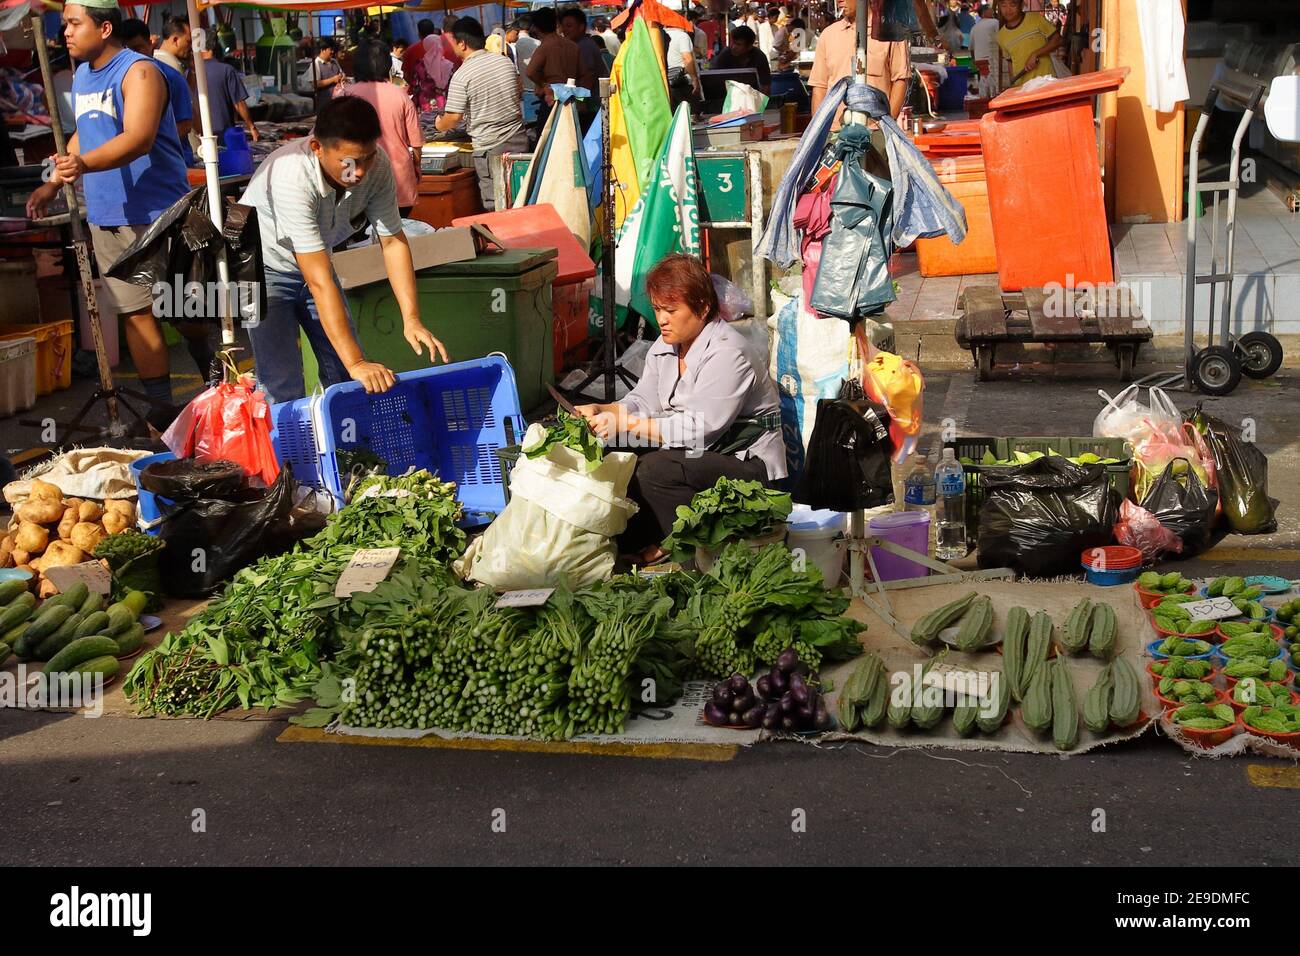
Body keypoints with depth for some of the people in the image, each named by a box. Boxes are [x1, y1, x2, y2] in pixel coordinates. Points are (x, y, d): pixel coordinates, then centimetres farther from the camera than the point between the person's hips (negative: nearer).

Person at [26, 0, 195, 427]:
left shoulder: (139, 72, -13)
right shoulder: (82, 75, 13)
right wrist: (53, 184, 24)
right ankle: (161, 407, 9)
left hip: (156, 214, -7)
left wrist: (84, 165, -42)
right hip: (105, 216, 7)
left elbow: (138, 138, -28)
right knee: (135, 313, 5)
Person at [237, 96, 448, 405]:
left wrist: (412, 319, -24)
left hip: (314, 261, 6)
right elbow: (319, 281, -41)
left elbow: (393, 242, -13)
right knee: (283, 389, -12)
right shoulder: (292, 177, -39)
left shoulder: (376, 165, -23)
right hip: (263, 269, -5)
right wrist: (356, 363, -44)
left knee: (348, 379, 4)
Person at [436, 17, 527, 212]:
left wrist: (440, 124, 8)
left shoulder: (461, 75, -12)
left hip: (489, 147, -5)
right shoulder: (506, 62, 5)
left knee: (495, 207, 2)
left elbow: (454, 117, -12)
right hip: (518, 140, 5)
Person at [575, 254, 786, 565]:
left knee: (655, 469, -30)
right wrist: (600, 411, -13)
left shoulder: (727, 354, -21)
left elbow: (700, 429, -27)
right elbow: (644, 401, 7)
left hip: (747, 462, -8)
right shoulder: (666, 345, 8)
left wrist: (627, 425, -28)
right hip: (699, 455, 8)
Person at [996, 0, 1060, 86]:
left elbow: (1057, 39, -3)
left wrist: (1035, 54, -14)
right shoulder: (1001, 36, 9)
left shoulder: (1036, 19, -2)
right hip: (1021, 86, 3)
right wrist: (1013, 84, 6)